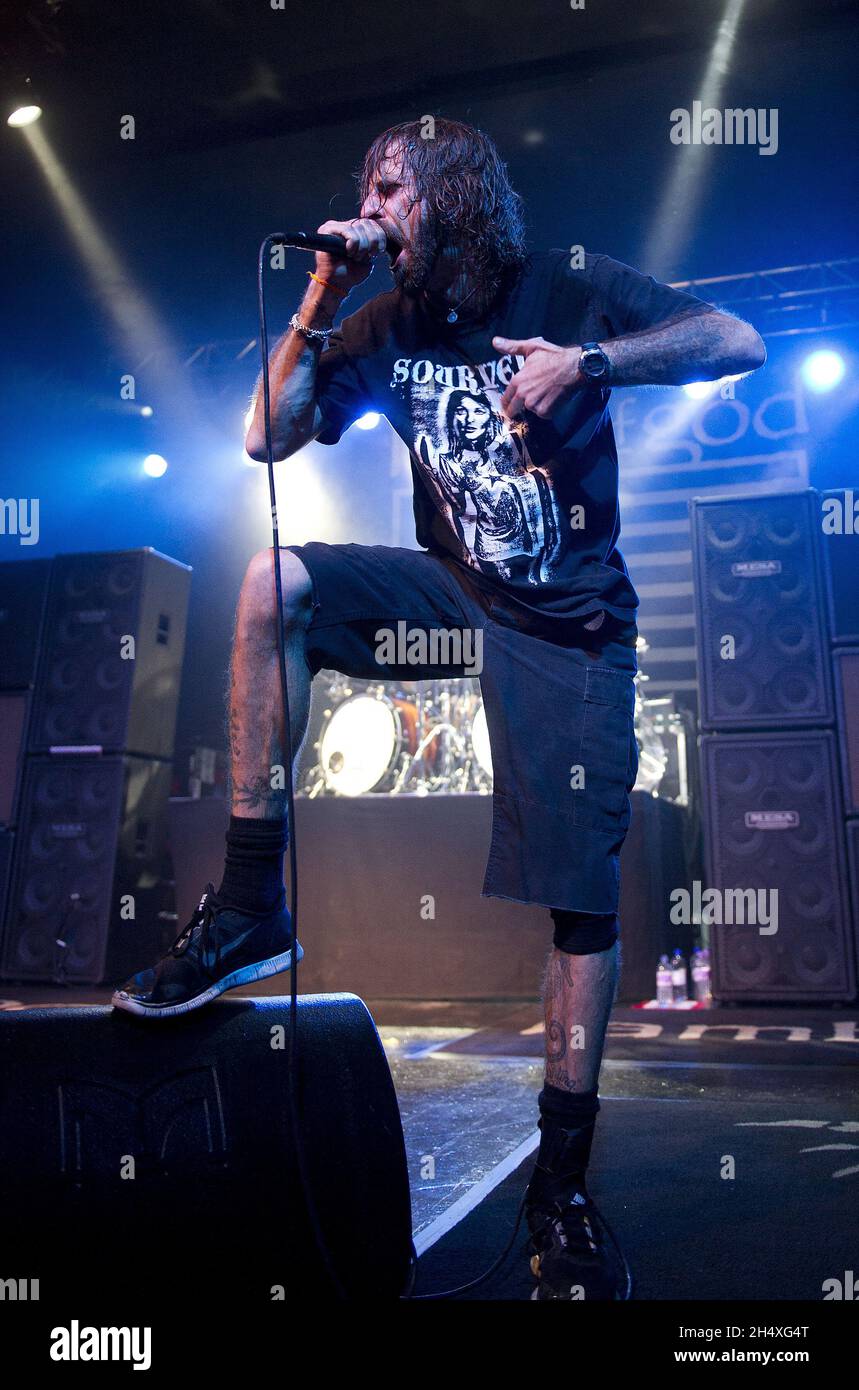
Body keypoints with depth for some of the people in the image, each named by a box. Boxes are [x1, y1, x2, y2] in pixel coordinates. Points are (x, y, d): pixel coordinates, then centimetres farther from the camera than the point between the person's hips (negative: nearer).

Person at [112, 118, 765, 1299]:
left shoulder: (567, 289, -2)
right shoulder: (390, 325, 8)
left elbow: (741, 343, -10)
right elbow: (270, 438, 1)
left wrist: (587, 360, -23)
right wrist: (319, 299, -6)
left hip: (568, 625, -3)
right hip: (451, 593, 3)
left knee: (583, 902, -6)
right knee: (273, 580, -23)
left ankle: (562, 1178, 11)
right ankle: (250, 905, -17)